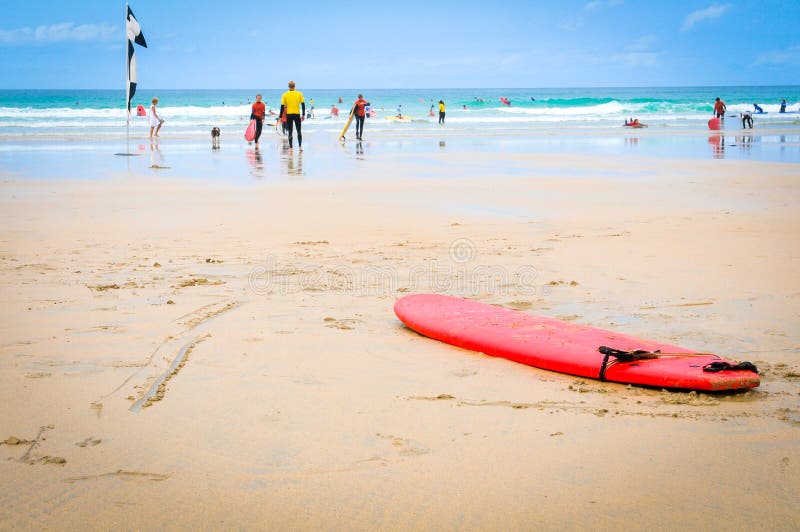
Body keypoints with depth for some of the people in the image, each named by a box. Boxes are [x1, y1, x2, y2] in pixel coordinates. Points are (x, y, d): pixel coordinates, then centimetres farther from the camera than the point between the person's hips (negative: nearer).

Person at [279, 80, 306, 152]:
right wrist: (303, 115, 8)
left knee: (290, 132, 4)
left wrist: (280, 116, 3)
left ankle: (291, 148, 1)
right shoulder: (299, 94, 0)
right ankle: (300, 146, 3)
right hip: (297, 114, 1)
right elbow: (303, 105, 1)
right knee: (299, 131, 11)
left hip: (289, 115, -1)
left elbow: (282, 107, -2)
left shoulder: (285, 95, -2)